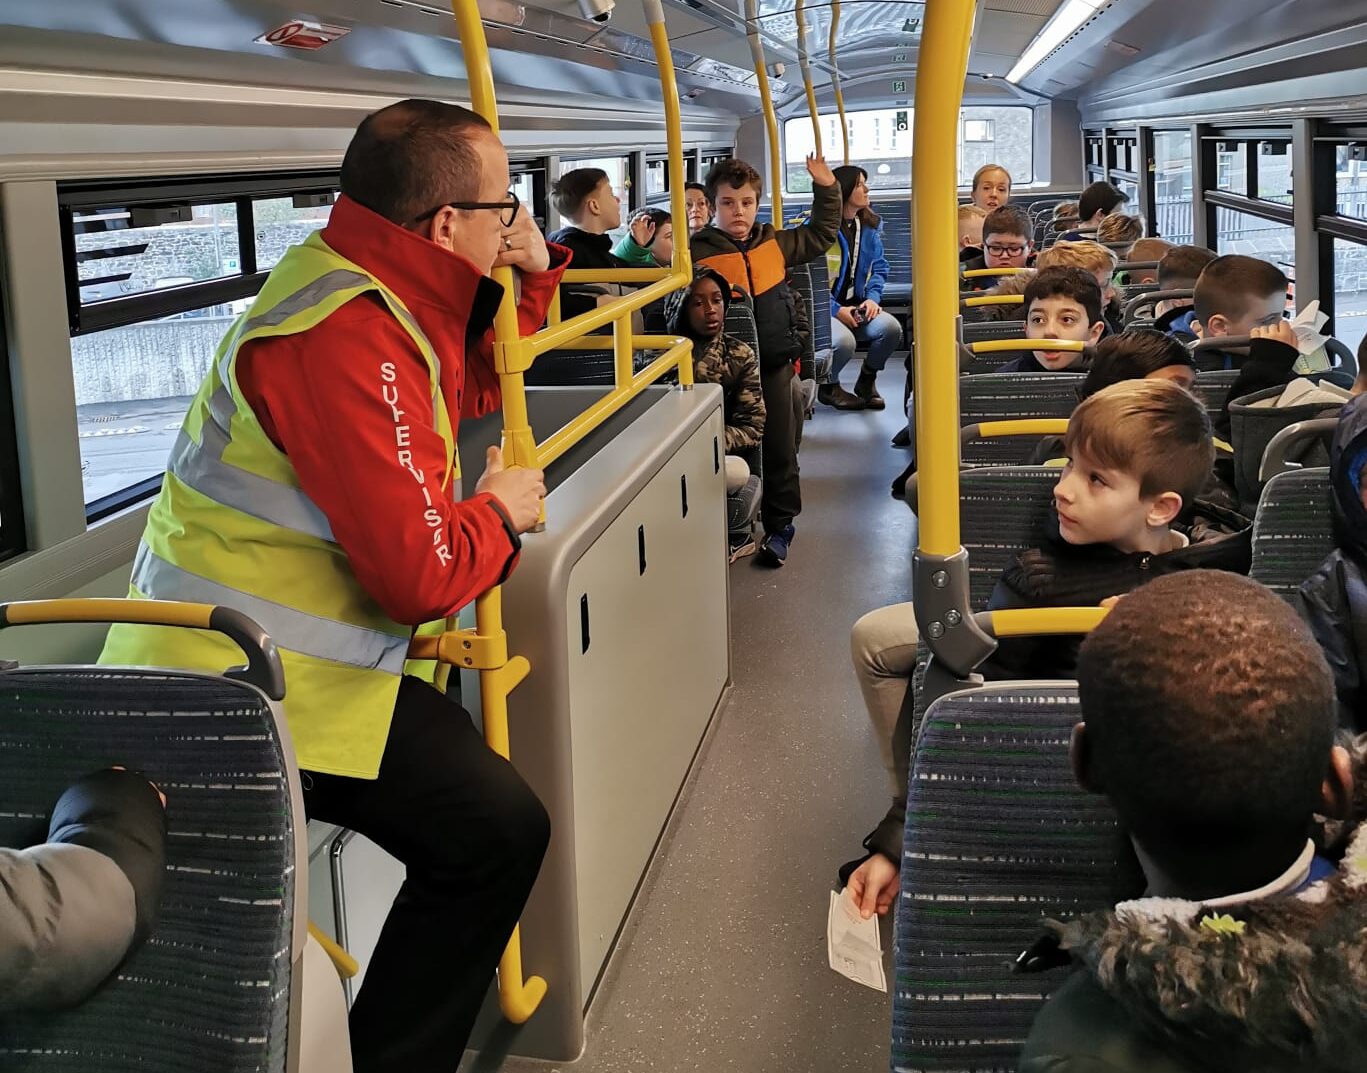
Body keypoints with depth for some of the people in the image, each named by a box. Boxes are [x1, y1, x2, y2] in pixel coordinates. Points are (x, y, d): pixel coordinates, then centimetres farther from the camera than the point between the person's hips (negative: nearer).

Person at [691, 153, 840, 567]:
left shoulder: (775, 242, 8)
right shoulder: (699, 251, -7)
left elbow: (820, 235, 23)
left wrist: (826, 189, 13)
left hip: (774, 365, 3)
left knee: (780, 449, 8)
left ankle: (779, 525, 20)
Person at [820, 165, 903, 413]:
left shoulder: (868, 225, 10)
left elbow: (879, 268, 14)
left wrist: (872, 298, -6)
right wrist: (836, 311, -19)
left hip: (856, 307, 6)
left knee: (891, 327, -25)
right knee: (844, 341, -36)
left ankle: (867, 380, 4)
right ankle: (827, 385, -1)